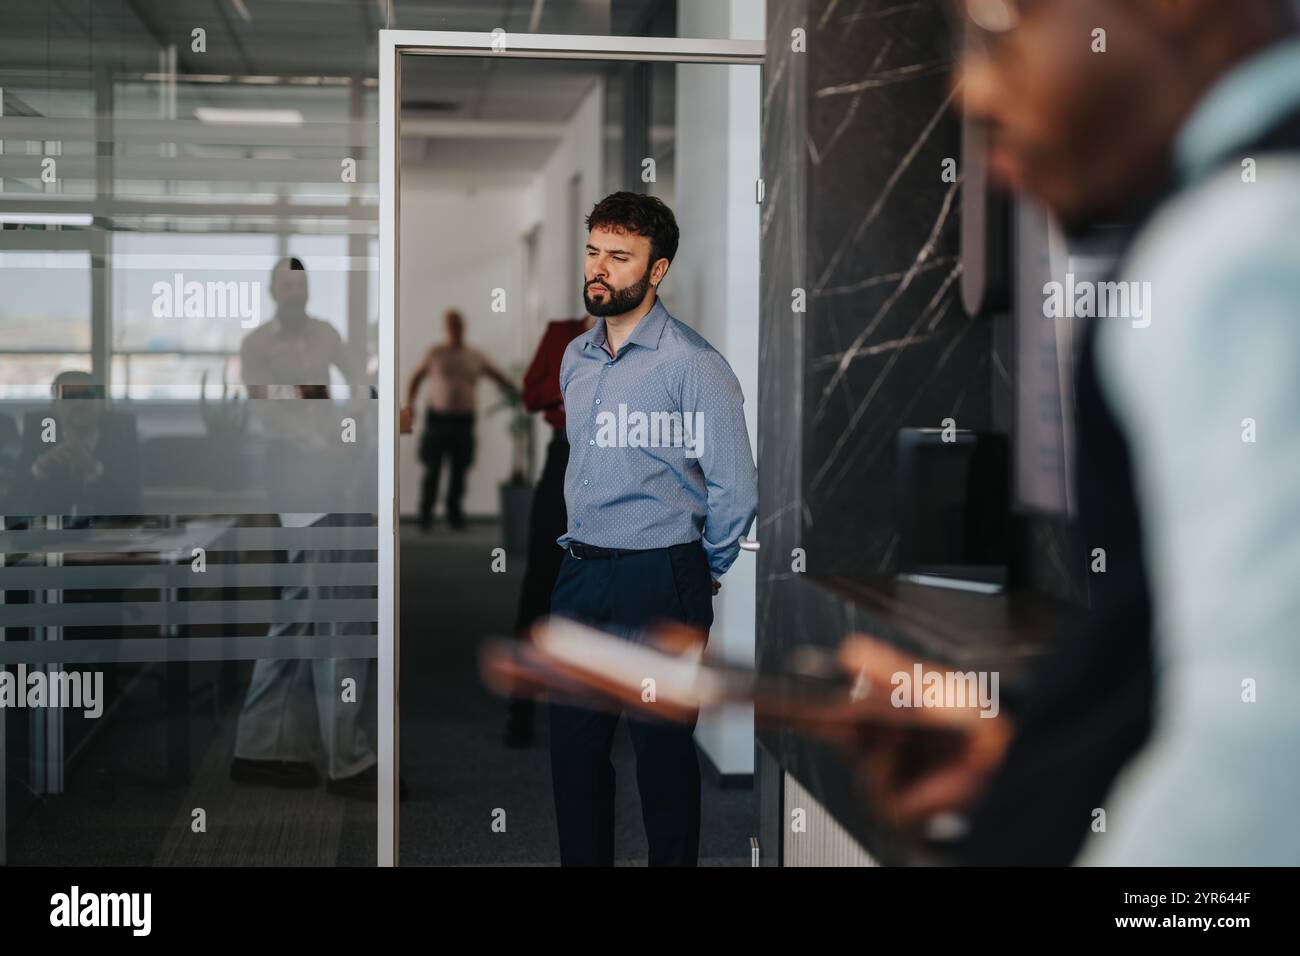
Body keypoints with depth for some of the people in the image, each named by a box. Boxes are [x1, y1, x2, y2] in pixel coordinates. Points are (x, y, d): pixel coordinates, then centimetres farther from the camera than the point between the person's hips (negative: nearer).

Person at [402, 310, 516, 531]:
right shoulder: (435, 353, 5)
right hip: (438, 417, -2)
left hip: (464, 419, 2)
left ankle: (454, 514, 13)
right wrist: (410, 403, 1)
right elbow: (417, 378, 12)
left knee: (459, 471, 2)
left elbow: (498, 376, 15)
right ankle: (425, 516, 7)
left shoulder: (475, 357, 9)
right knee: (433, 470, -2)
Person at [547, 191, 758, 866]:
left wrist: (704, 573, -3)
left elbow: (735, 491, -15)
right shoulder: (575, 358, 10)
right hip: (580, 575, 7)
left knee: (662, 754, 4)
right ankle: (583, 862, 25)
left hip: (659, 584, -6)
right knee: (573, 746, 12)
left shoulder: (693, 364, -13)